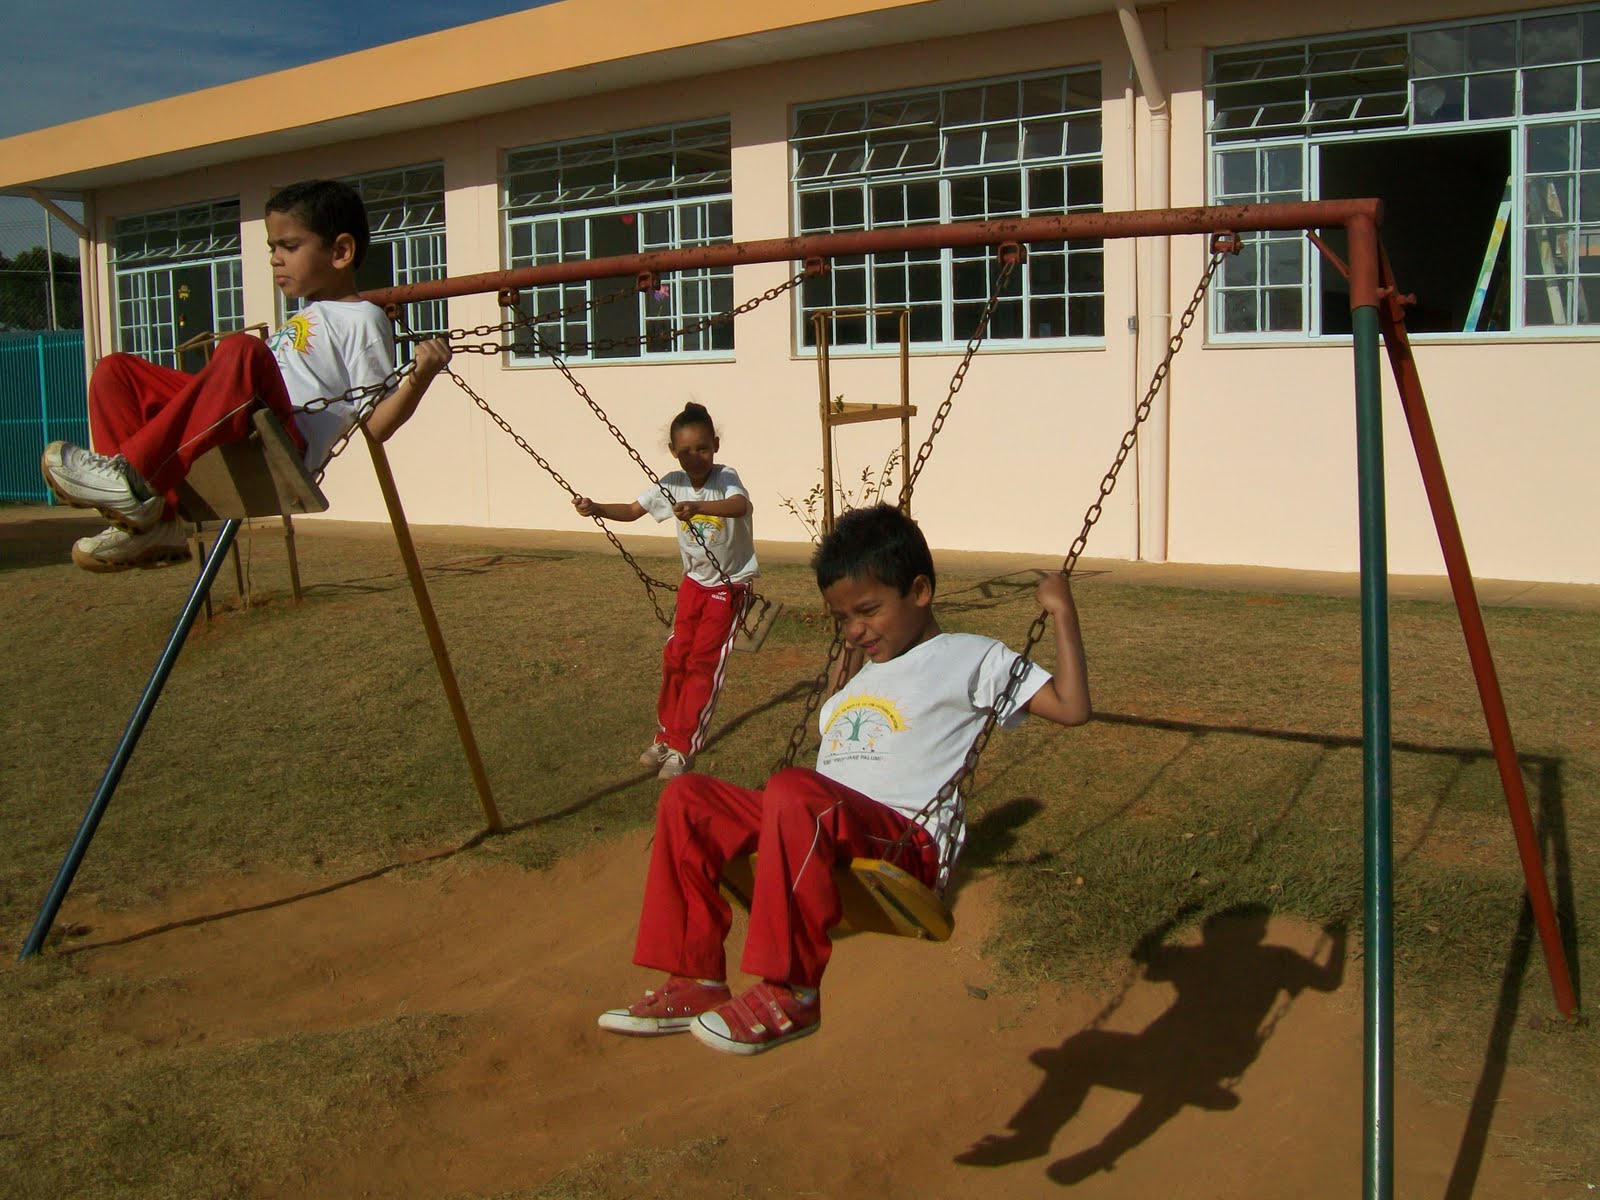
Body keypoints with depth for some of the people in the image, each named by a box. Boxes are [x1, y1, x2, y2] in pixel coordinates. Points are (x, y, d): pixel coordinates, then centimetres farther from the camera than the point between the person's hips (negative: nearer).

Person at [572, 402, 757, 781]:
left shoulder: (725, 478, -20)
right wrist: (595, 508, -17)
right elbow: (632, 511, 1)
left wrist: (698, 507, -59)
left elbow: (740, 506, -42)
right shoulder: (672, 484, -5)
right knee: (675, 656, 5)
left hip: (731, 584, -5)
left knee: (703, 662, -7)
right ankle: (666, 737, 19)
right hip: (694, 582, 5)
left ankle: (682, 750, 1)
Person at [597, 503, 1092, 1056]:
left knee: (794, 791, -38)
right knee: (686, 798, -4)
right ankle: (696, 982, -6)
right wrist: (839, 676, 36)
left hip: (907, 843, -8)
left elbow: (1071, 708, -1)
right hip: (829, 826, 8)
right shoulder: (859, 677, 33)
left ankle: (790, 994, -28)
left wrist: (1062, 612, -1)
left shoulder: (970, 658, 9)